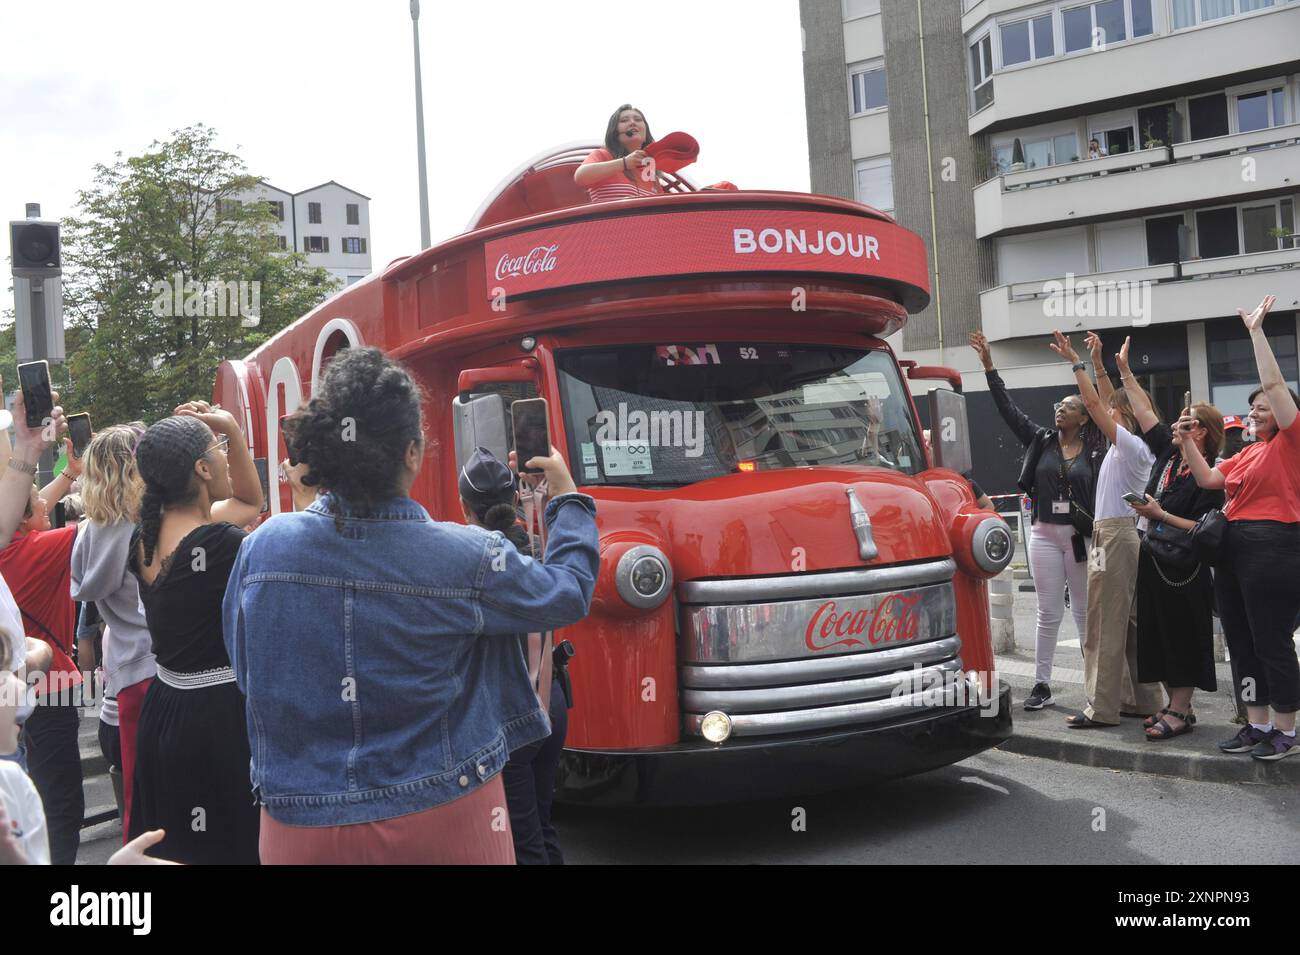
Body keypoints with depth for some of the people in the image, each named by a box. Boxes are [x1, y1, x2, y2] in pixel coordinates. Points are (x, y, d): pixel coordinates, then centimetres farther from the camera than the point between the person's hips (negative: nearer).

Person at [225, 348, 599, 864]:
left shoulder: (262, 548, -9)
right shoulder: (468, 559, -17)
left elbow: (247, 671, 5)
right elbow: (570, 594, 1)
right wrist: (567, 497, 15)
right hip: (443, 821, -2)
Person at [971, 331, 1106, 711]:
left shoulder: (1096, 452, 1)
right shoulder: (1040, 441, 5)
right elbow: (1008, 409, -1)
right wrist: (989, 366, -7)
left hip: (1082, 537, -1)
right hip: (1044, 535, 1)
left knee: (1085, 611, 6)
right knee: (1048, 613, 4)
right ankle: (1042, 685, 10)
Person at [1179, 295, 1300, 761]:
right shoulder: (1248, 452, 16)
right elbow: (1207, 478, 12)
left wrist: (1256, 330, -9)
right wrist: (1186, 441, 2)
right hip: (1234, 546, 8)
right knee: (1241, 641, 11)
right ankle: (1257, 726, 22)